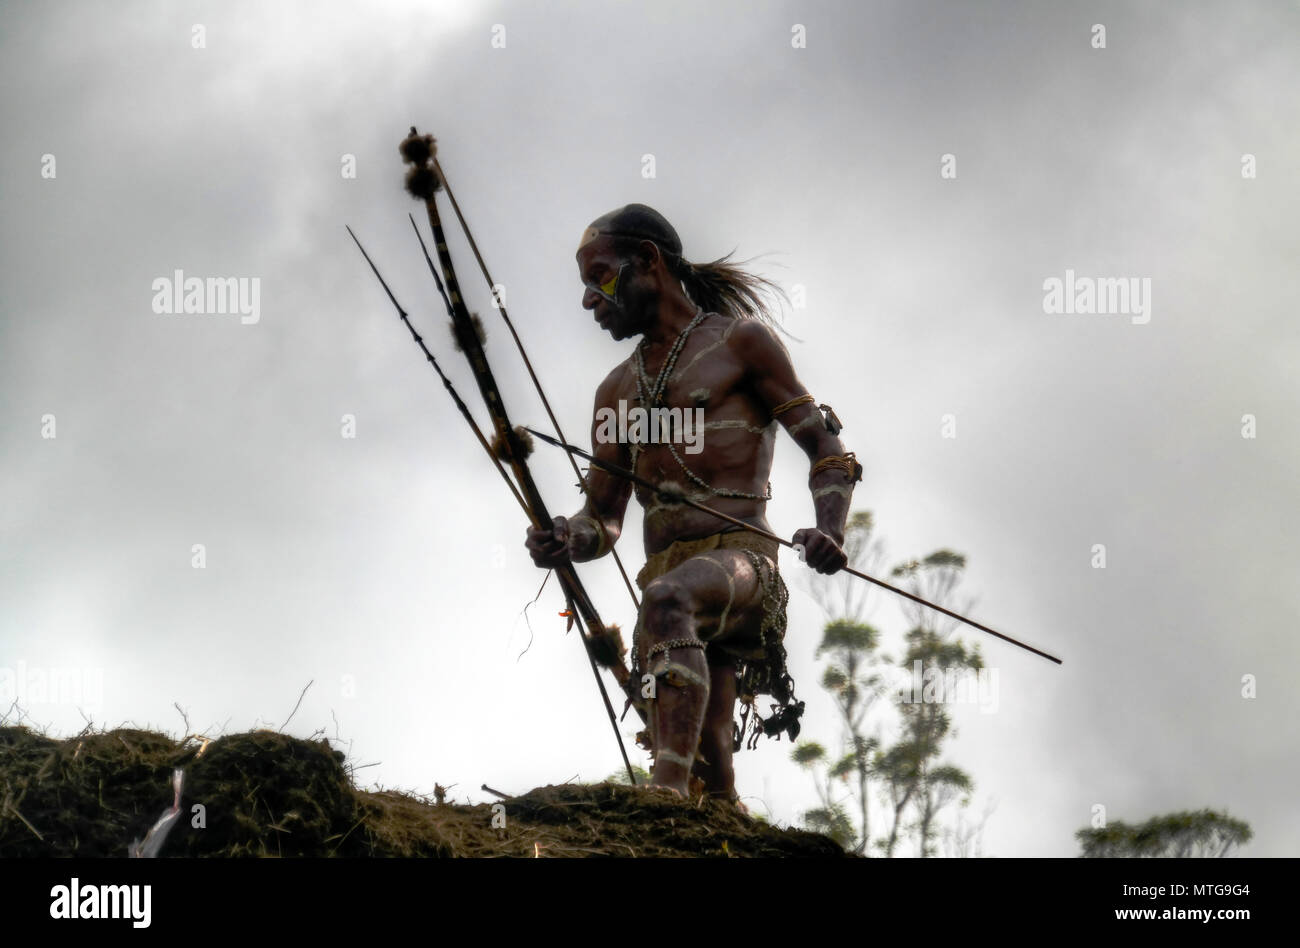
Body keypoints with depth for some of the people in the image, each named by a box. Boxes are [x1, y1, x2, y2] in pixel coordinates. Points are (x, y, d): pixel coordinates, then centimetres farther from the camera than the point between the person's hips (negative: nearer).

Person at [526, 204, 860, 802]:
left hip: (740, 557, -6)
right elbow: (602, 521, 24)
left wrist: (829, 532, -15)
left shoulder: (740, 342, 9)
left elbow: (828, 451, 5)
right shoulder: (617, 389, 26)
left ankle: (667, 797, -51)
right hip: (666, 576, 6)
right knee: (709, 773, -7)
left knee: (669, 600, -38)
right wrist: (564, 541, 0)